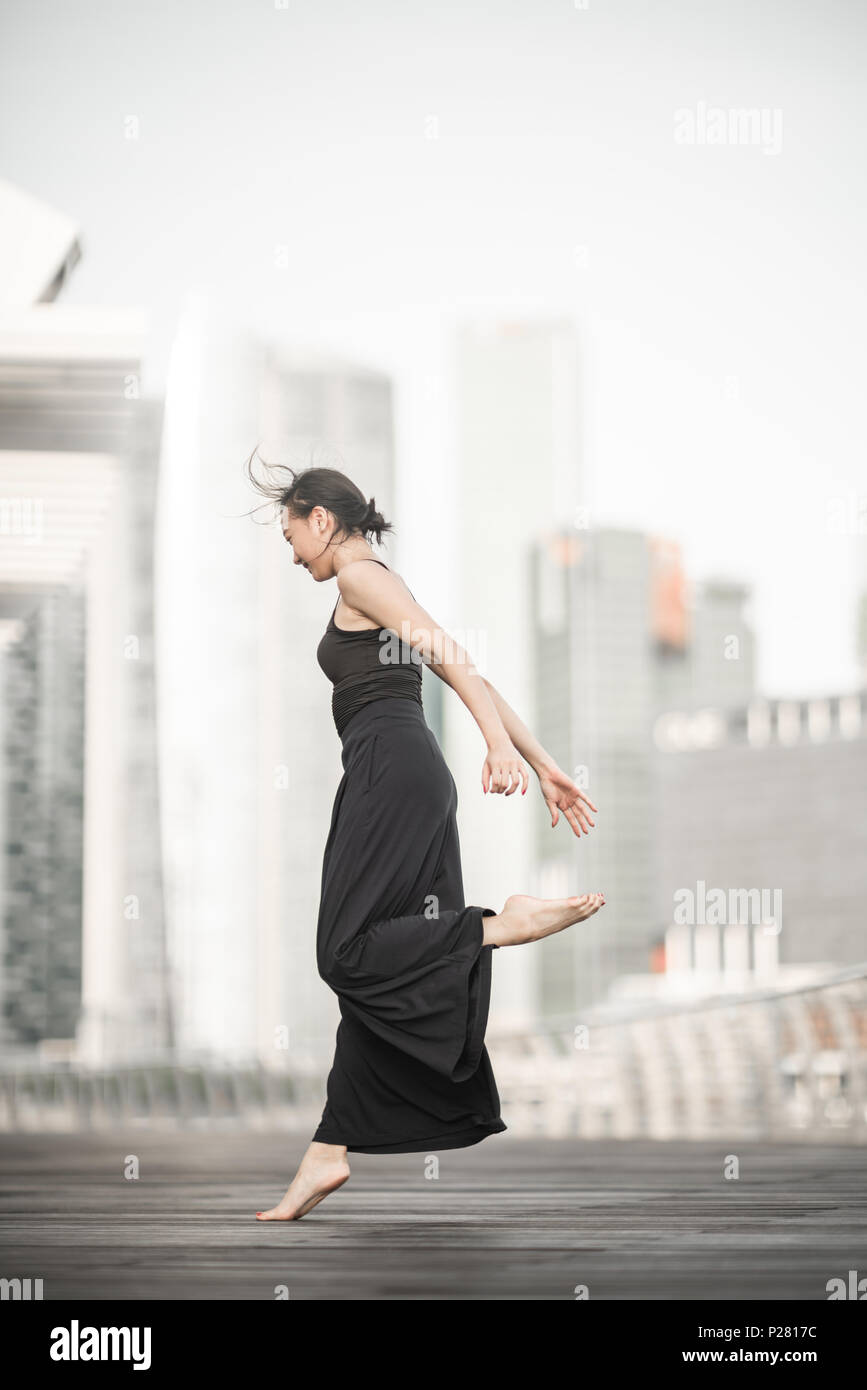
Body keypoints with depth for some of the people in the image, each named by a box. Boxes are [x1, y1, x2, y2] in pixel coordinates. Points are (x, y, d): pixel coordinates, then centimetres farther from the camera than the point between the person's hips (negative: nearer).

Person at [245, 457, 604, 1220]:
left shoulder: (360, 579, -2)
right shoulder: (389, 592, 26)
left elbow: (450, 656, -15)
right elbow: (475, 680, 23)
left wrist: (500, 746, -27)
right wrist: (544, 766, 19)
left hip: (390, 769, -10)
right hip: (411, 777, 10)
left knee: (353, 952, -13)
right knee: (377, 958, 5)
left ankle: (507, 924, -20)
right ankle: (331, 1150, 6)